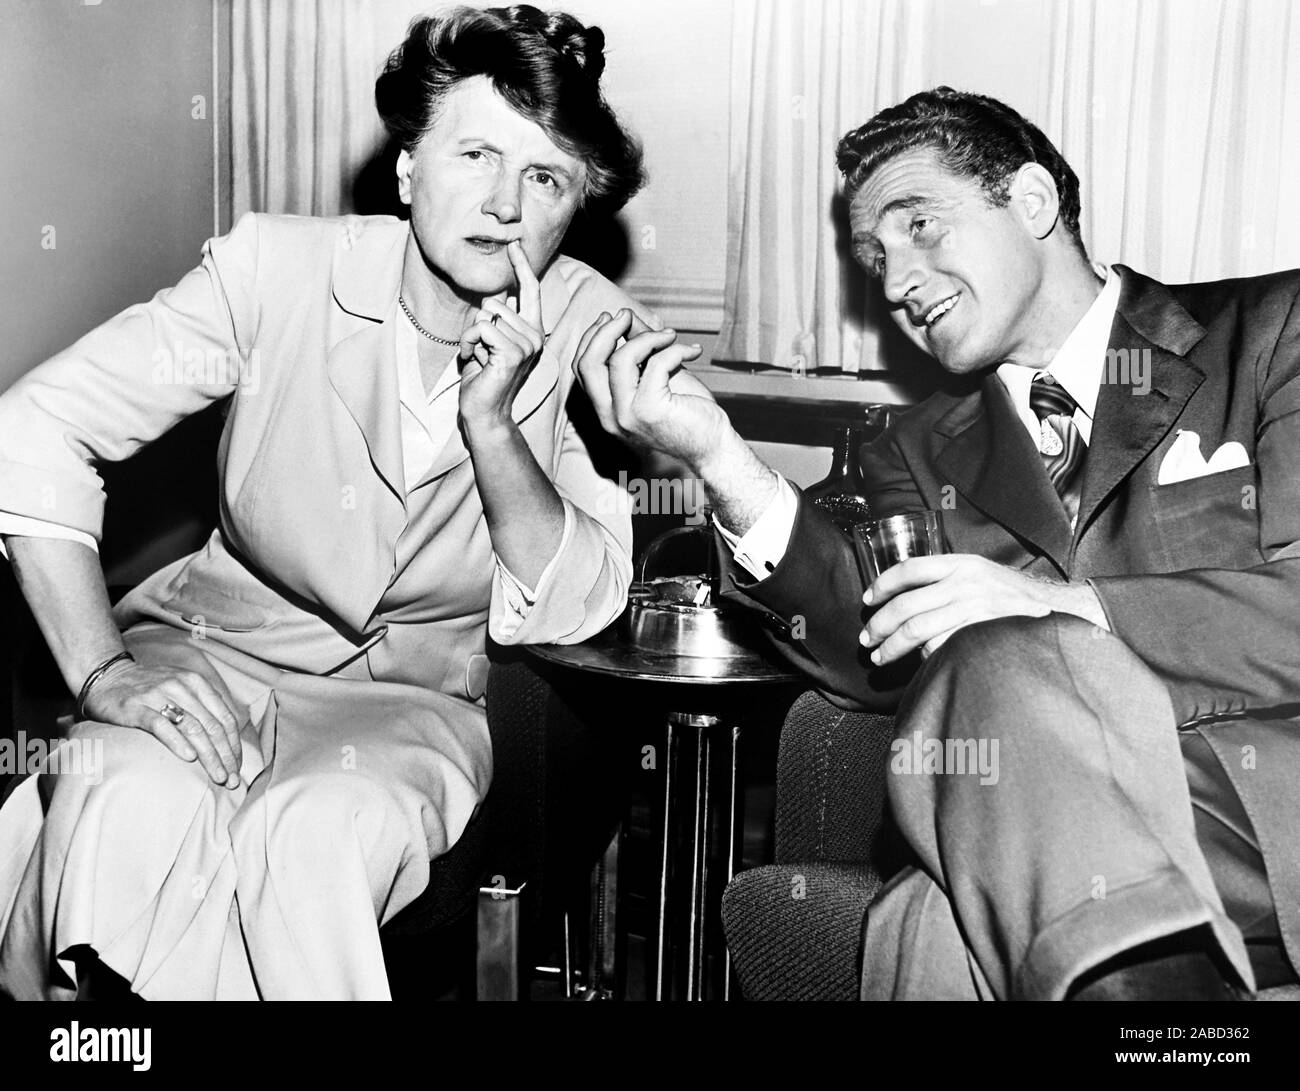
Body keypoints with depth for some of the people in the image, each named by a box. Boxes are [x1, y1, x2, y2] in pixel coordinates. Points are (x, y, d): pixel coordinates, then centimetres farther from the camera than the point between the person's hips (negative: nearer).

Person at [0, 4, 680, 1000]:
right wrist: (104, 672, -23)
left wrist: (492, 420, -26)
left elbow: (567, 611, -11)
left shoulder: (590, 337, -10)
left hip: (411, 701, 1)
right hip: (216, 651, 0)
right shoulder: (278, 270, -13)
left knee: (316, 834, -32)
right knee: (130, 805, -32)